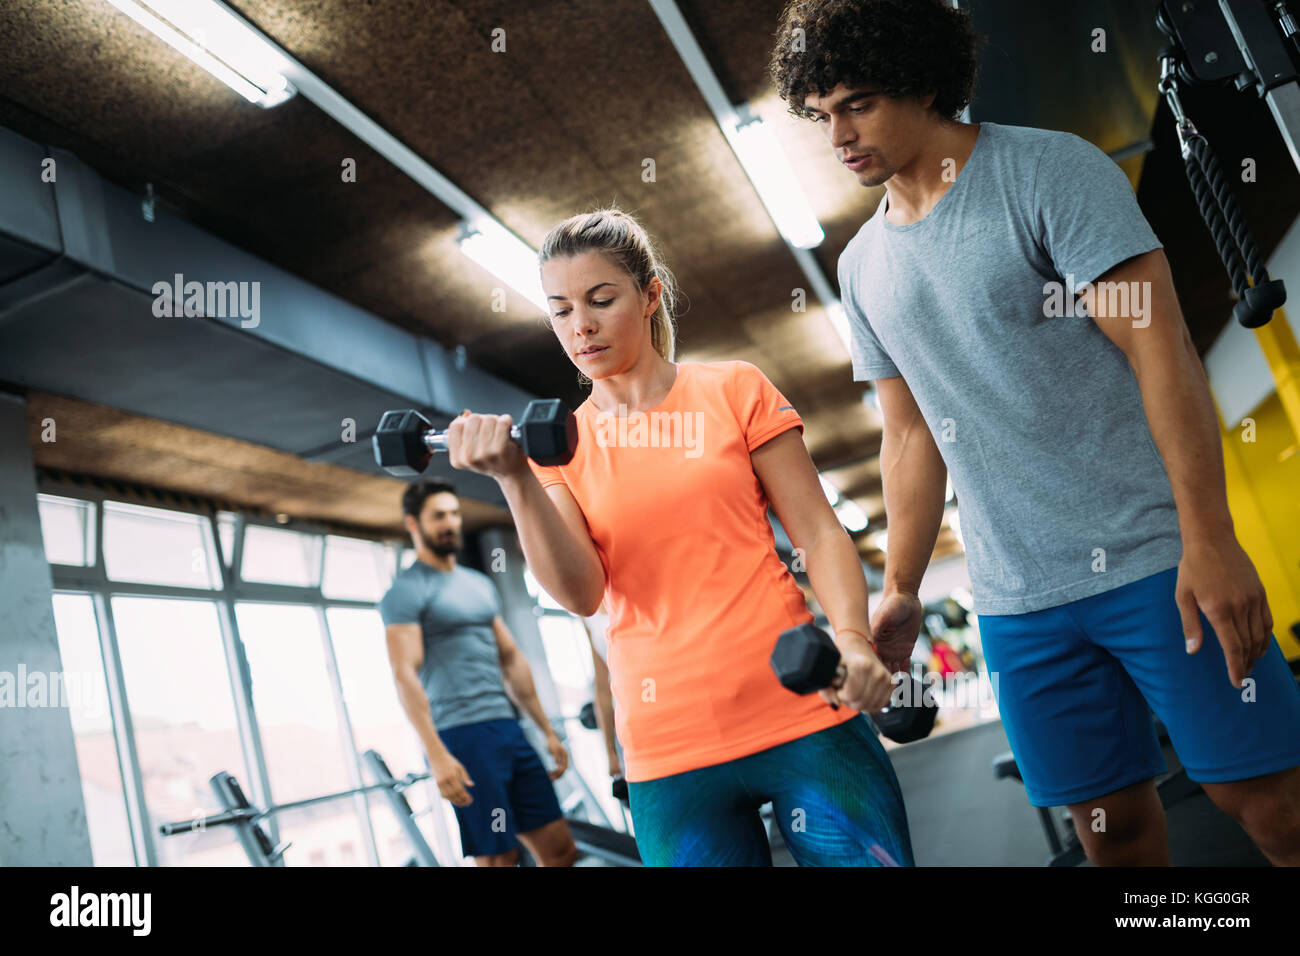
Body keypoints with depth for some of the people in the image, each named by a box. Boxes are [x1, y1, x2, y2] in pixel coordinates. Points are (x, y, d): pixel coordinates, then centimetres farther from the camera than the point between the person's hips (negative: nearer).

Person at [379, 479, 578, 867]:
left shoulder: (480, 584, 19)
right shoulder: (406, 591, -4)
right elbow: (405, 675, -13)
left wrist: (547, 729, 17)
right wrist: (437, 755, -22)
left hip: (508, 727, 7)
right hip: (460, 736, -7)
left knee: (560, 848, 5)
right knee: (498, 857, -4)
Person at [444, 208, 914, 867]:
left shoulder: (736, 390, 5)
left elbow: (819, 534, 2)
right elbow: (580, 593, -8)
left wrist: (851, 638, -16)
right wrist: (514, 478, -21)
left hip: (801, 711, 0)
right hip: (670, 748, 1)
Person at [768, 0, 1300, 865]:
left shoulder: (1050, 172, -6)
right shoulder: (863, 266, 11)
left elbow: (1161, 348, -12)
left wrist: (1209, 542, -18)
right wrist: (901, 589, 12)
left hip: (1152, 557, -4)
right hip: (1016, 600, 4)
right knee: (1112, 819, 9)